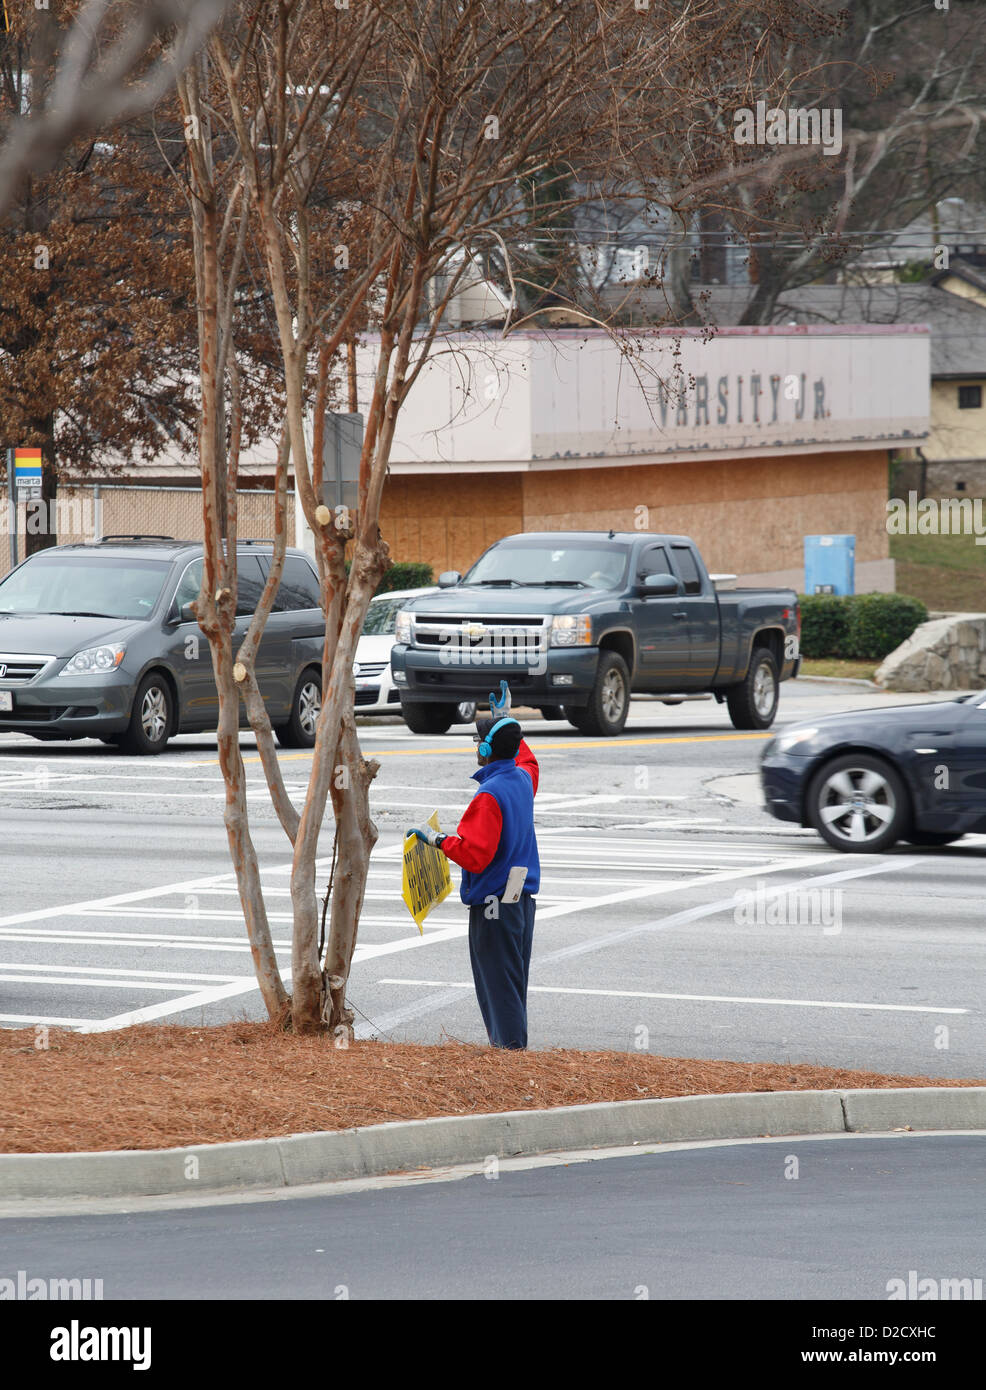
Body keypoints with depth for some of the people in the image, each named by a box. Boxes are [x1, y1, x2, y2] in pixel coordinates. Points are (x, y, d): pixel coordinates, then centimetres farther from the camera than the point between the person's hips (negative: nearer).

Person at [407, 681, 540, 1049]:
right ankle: (515, 1045, 19)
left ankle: (509, 1043, -6)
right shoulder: (523, 779, 5)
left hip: (494, 901, -9)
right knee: (514, 980, 15)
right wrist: (506, 721, 39)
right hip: (523, 894, 9)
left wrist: (438, 839, -12)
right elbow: (527, 761, 33)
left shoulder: (489, 795, -20)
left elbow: (474, 854, -25)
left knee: (498, 982, -5)